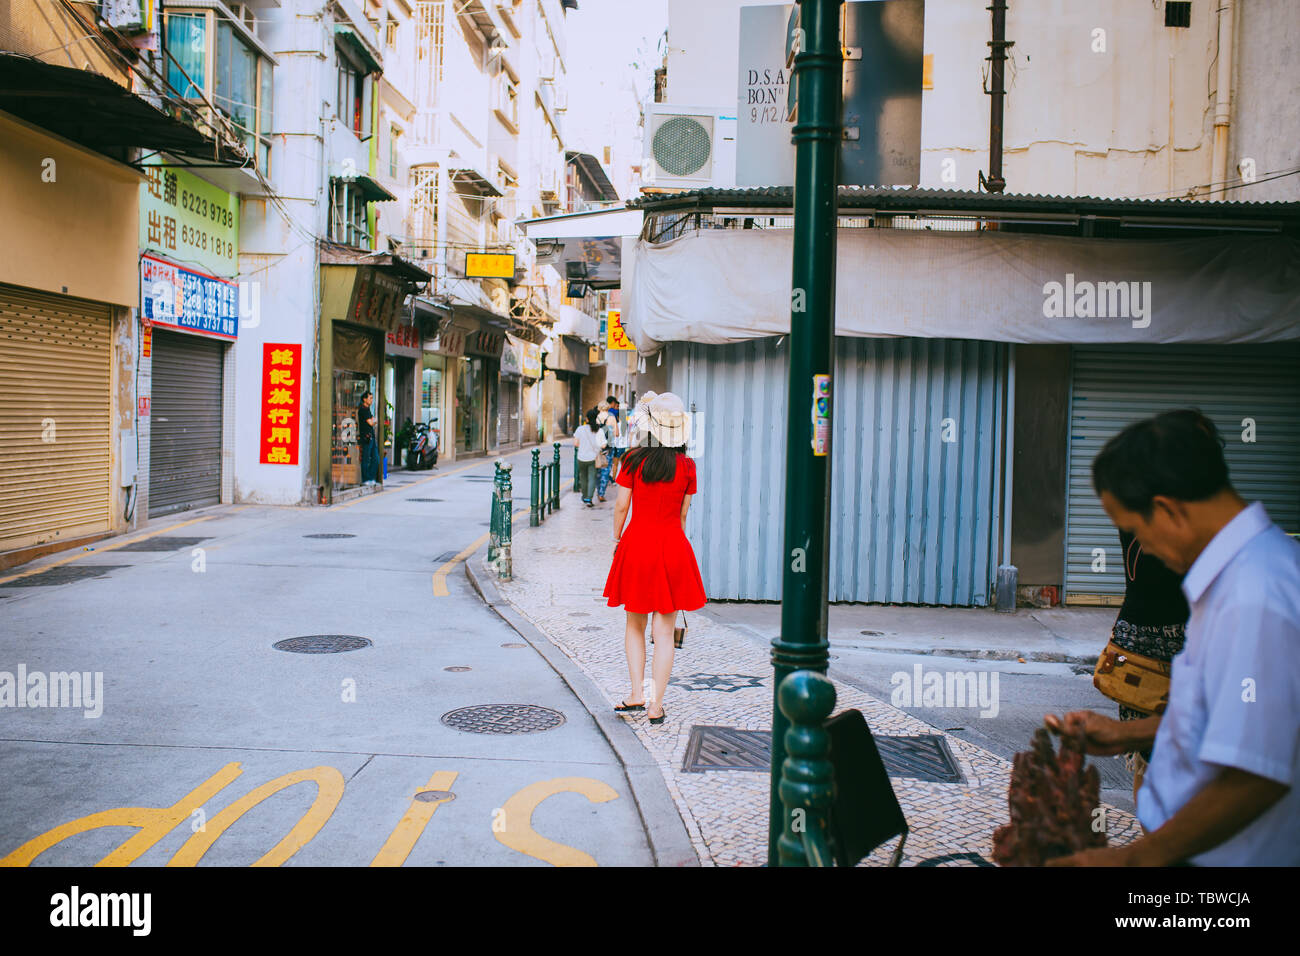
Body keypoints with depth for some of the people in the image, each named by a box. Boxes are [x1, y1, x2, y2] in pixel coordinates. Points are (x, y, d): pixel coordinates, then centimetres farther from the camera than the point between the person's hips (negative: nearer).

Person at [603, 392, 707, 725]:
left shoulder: (633, 460, -7)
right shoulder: (687, 466, -2)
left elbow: (621, 505, -2)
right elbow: (683, 513, 6)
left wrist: (617, 538, 14)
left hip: (637, 543, 0)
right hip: (672, 546, 0)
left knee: (635, 624, 17)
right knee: (664, 631, 5)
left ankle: (636, 695, 12)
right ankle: (656, 706, 6)